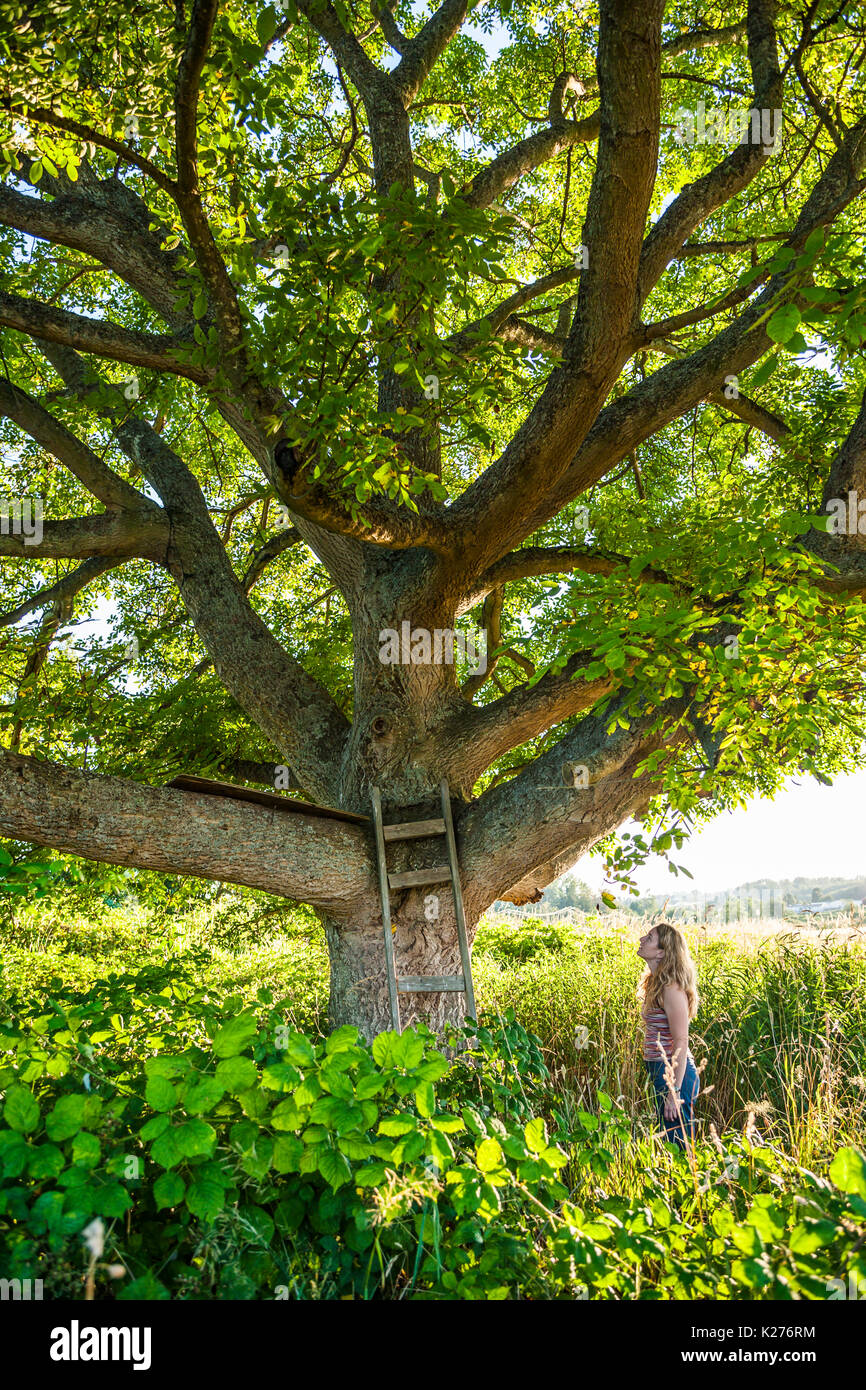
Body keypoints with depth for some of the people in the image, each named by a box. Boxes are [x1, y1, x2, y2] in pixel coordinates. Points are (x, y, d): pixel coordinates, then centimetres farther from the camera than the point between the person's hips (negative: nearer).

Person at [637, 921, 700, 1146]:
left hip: (675, 1074, -10)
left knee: (678, 1144, -2)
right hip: (660, 1071, 10)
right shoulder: (655, 983, 10)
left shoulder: (672, 988, -18)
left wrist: (674, 1090, -23)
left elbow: (681, 1042, -21)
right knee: (669, 1143, 16)